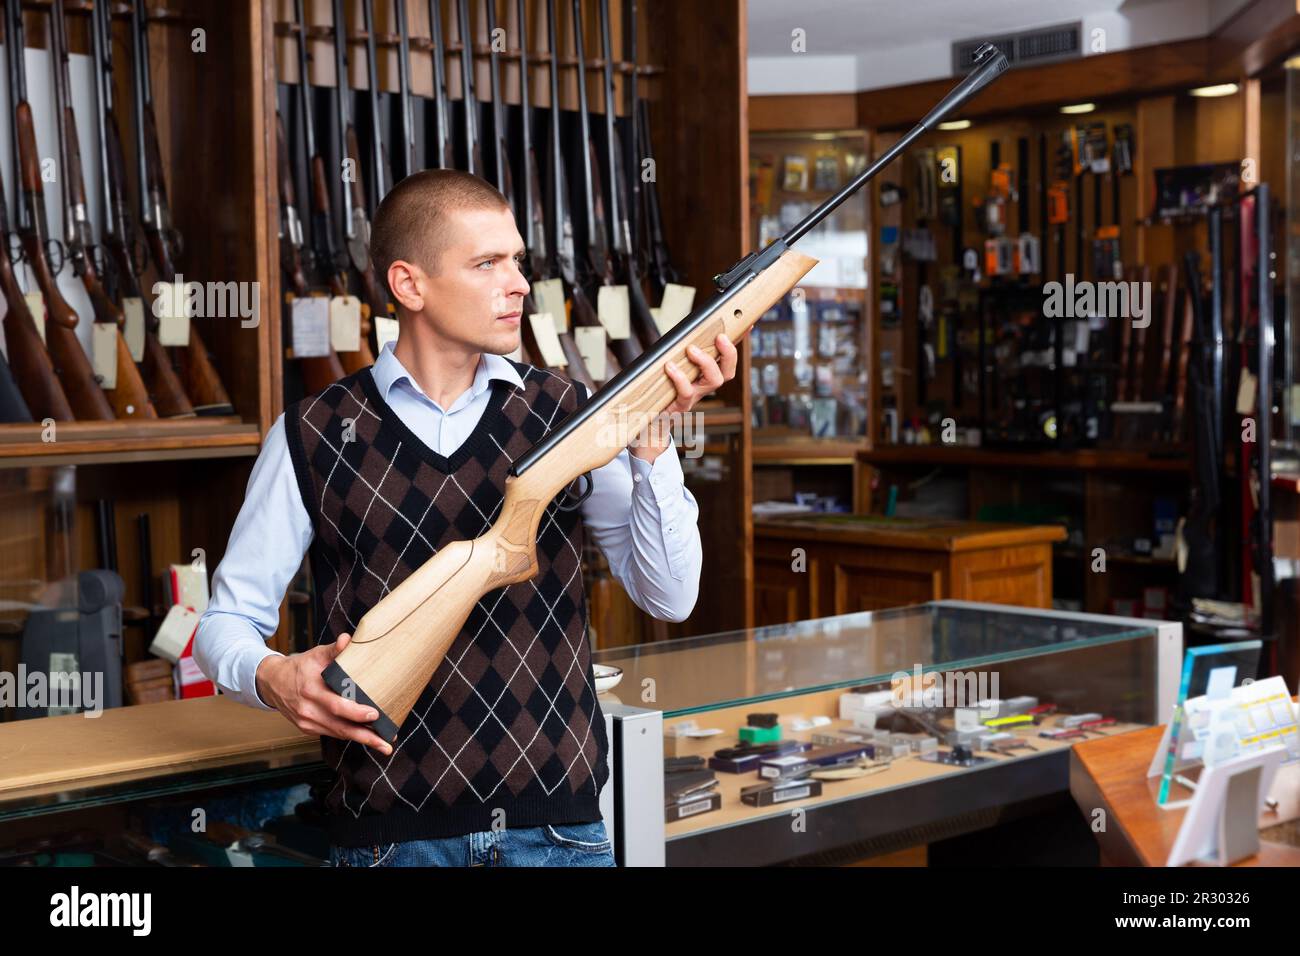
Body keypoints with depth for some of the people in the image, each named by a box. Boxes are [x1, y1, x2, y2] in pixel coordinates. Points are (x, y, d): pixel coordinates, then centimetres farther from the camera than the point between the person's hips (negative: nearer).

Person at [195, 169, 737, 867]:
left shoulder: (567, 415, 2)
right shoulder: (312, 439, -2)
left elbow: (669, 598, -4)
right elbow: (227, 620, 3)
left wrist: (650, 437, -16)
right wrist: (273, 677, -18)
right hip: (391, 832, -1)